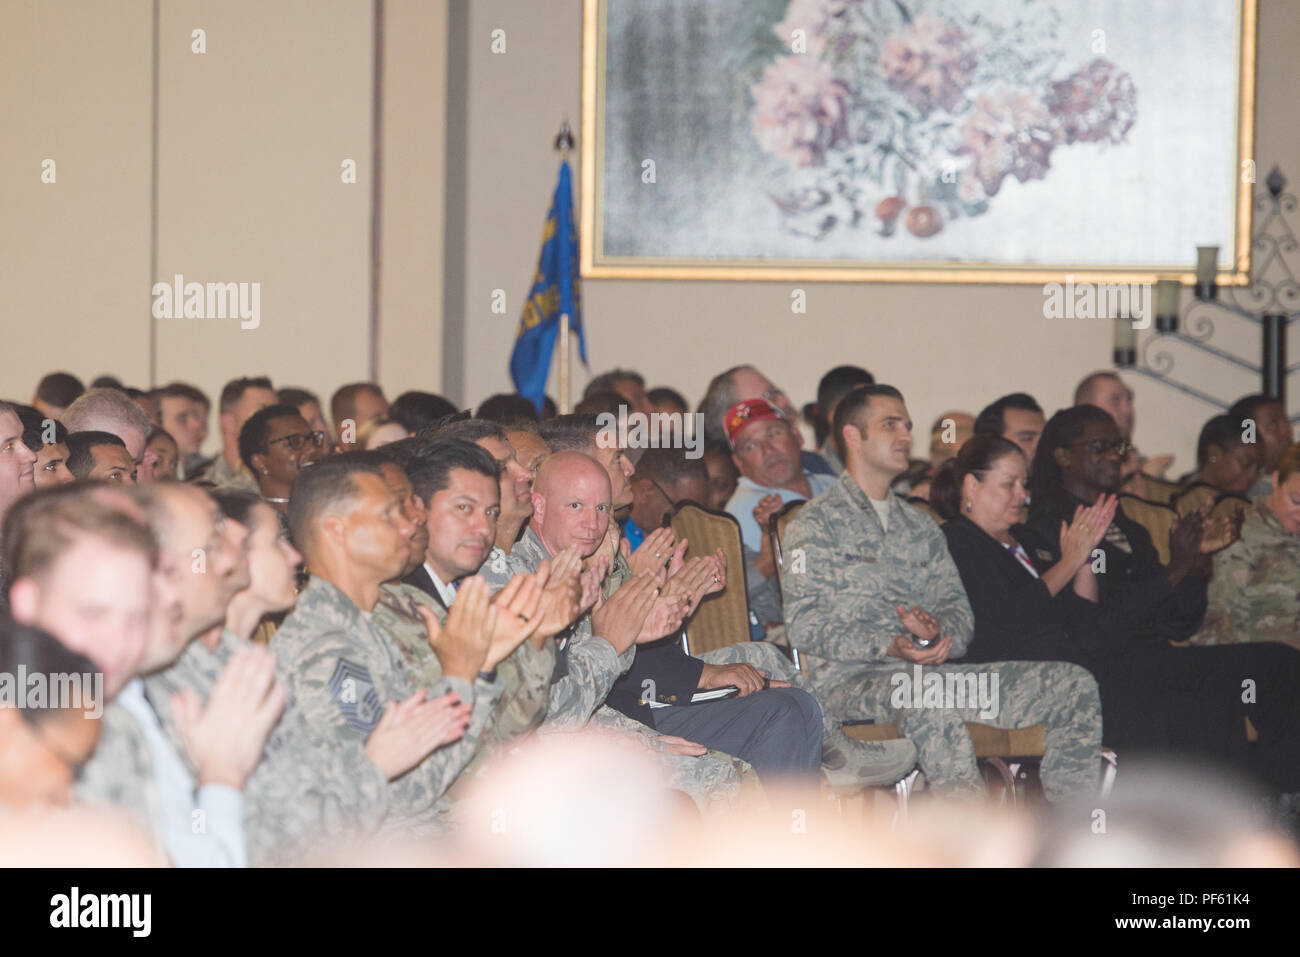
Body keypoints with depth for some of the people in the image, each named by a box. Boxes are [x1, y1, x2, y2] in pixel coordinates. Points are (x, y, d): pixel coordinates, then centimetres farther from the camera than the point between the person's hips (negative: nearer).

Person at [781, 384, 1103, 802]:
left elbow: (959, 609, 17)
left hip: (928, 671, 7)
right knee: (926, 691, -42)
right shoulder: (815, 524, 4)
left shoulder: (920, 525, 25)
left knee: (1074, 685, -8)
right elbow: (804, 625, -8)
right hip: (850, 681, -6)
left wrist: (937, 633, -8)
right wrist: (887, 646, -21)